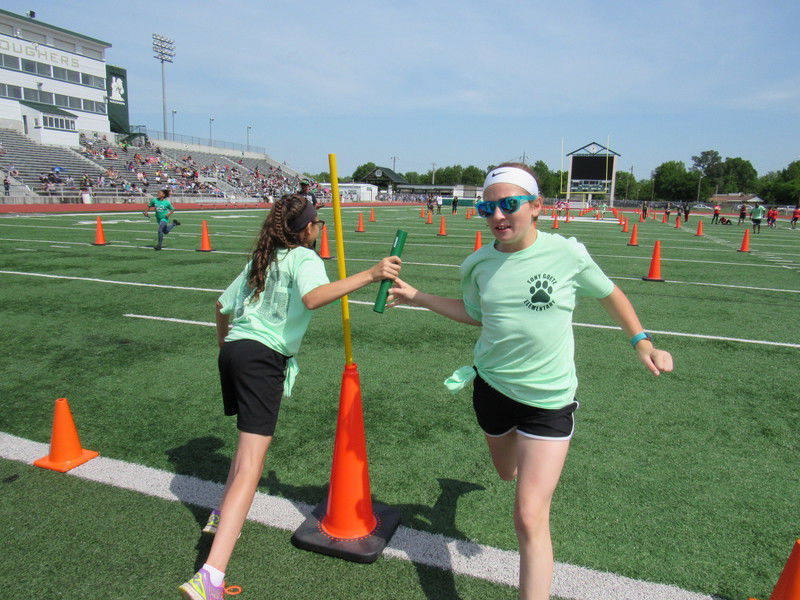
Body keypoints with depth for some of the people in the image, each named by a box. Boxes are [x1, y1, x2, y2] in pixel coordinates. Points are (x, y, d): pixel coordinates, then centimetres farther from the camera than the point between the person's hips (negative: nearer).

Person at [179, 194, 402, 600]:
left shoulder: (261, 260, 20)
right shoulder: (304, 257, -2)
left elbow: (222, 307, 25)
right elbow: (312, 298, -26)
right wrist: (369, 276, -31)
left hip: (234, 350, 9)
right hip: (264, 358, -8)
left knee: (249, 440, 31)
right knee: (250, 467, -12)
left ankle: (223, 515, 44)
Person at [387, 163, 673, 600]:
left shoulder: (567, 254, -14)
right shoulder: (480, 264, -5)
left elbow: (609, 294, 4)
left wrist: (641, 342, -6)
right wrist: (416, 297, 7)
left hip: (548, 398, -4)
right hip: (492, 386, 4)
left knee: (530, 519, -11)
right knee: (508, 473, 29)